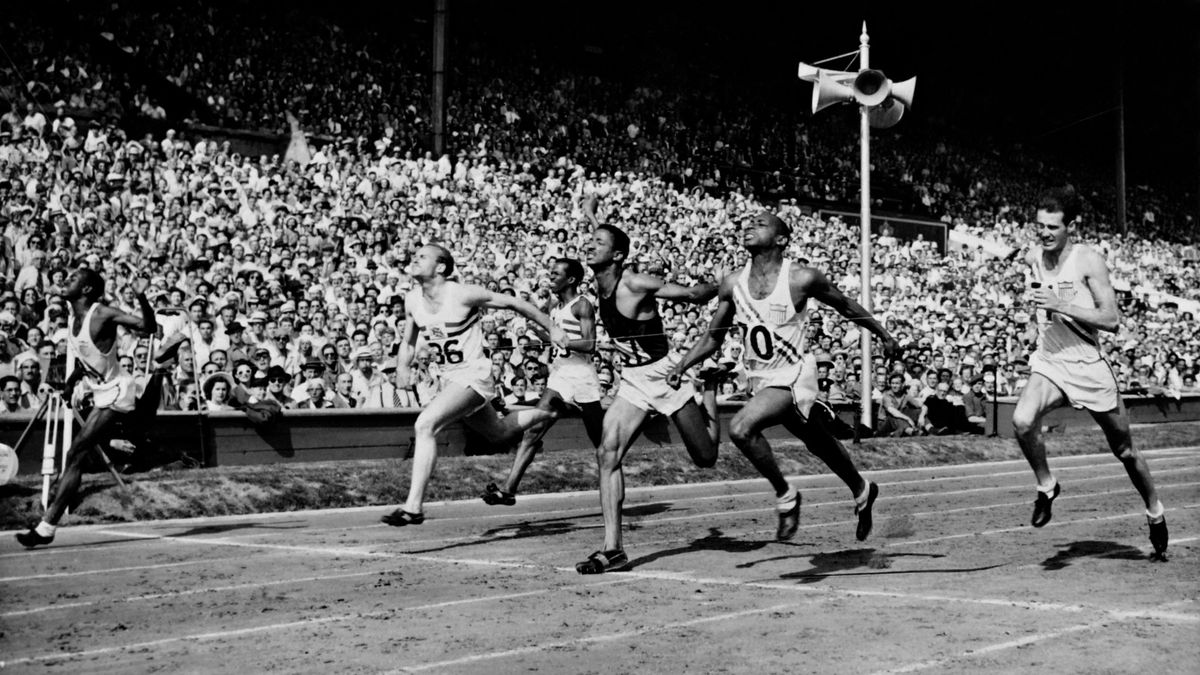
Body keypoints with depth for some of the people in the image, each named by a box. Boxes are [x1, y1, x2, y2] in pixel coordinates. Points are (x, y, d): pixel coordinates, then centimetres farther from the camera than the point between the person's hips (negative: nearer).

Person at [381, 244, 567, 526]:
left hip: (474, 375, -8)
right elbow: (408, 342, 15)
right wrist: (402, 367, -6)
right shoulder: (412, 300, 1)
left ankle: (414, 507, -23)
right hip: (450, 377, 8)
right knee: (498, 432, 27)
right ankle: (549, 411, 54)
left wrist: (552, 328, -2)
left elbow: (512, 303, -8)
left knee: (424, 426, -26)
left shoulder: (463, 294, -18)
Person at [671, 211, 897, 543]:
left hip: (794, 376, -6)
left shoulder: (801, 279, -17)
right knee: (819, 444, 23)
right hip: (760, 378, 6)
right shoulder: (733, 284, -4)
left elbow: (846, 306, -1)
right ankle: (862, 492, 49)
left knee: (741, 428, -27)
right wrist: (681, 366, -8)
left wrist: (884, 336, 10)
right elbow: (713, 337, 6)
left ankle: (785, 496, -6)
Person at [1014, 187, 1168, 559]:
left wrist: (1061, 306, -27)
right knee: (1022, 421, -27)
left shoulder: (1089, 260, -14)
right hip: (1048, 362, 3)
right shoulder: (1033, 258, 1)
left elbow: (1112, 320, -20)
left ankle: (1155, 513, 36)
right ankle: (1046, 486, -2)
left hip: (1089, 367, -3)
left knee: (1125, 450, 12)